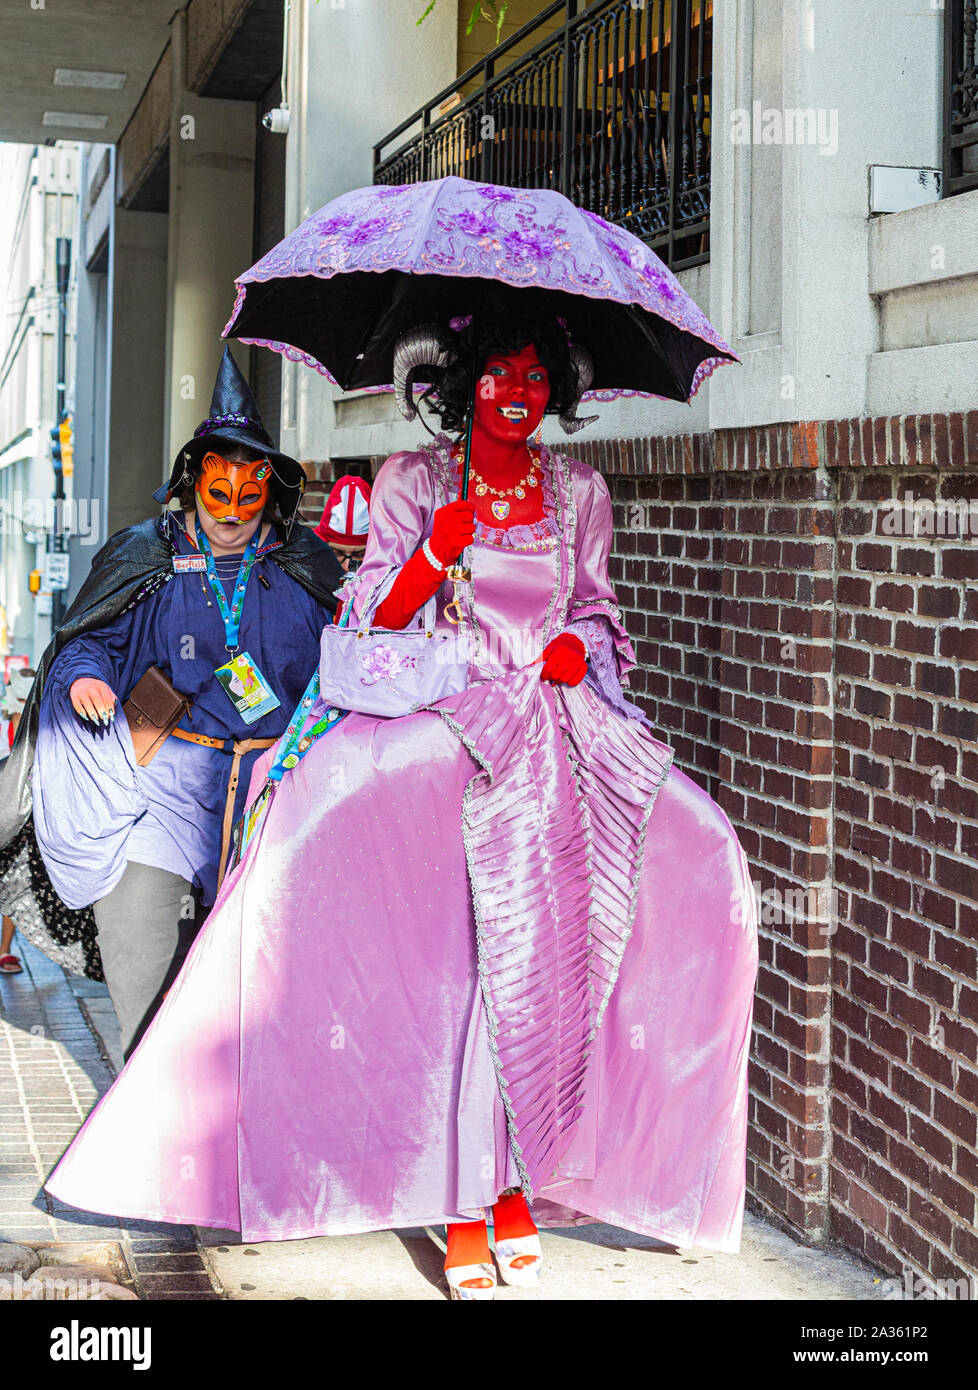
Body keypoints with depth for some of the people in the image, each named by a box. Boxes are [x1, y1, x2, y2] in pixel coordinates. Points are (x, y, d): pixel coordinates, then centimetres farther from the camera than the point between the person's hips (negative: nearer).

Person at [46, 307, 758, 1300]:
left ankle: (511, 1181, -10)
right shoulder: (410, 481, 9)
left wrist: (579, 643, 1)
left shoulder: (579, 493, 16)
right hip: (439, 715, -2)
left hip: (555, 723, 3)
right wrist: (435, 555, -14)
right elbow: (376, 621, 4)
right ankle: (465, 1203, -20)